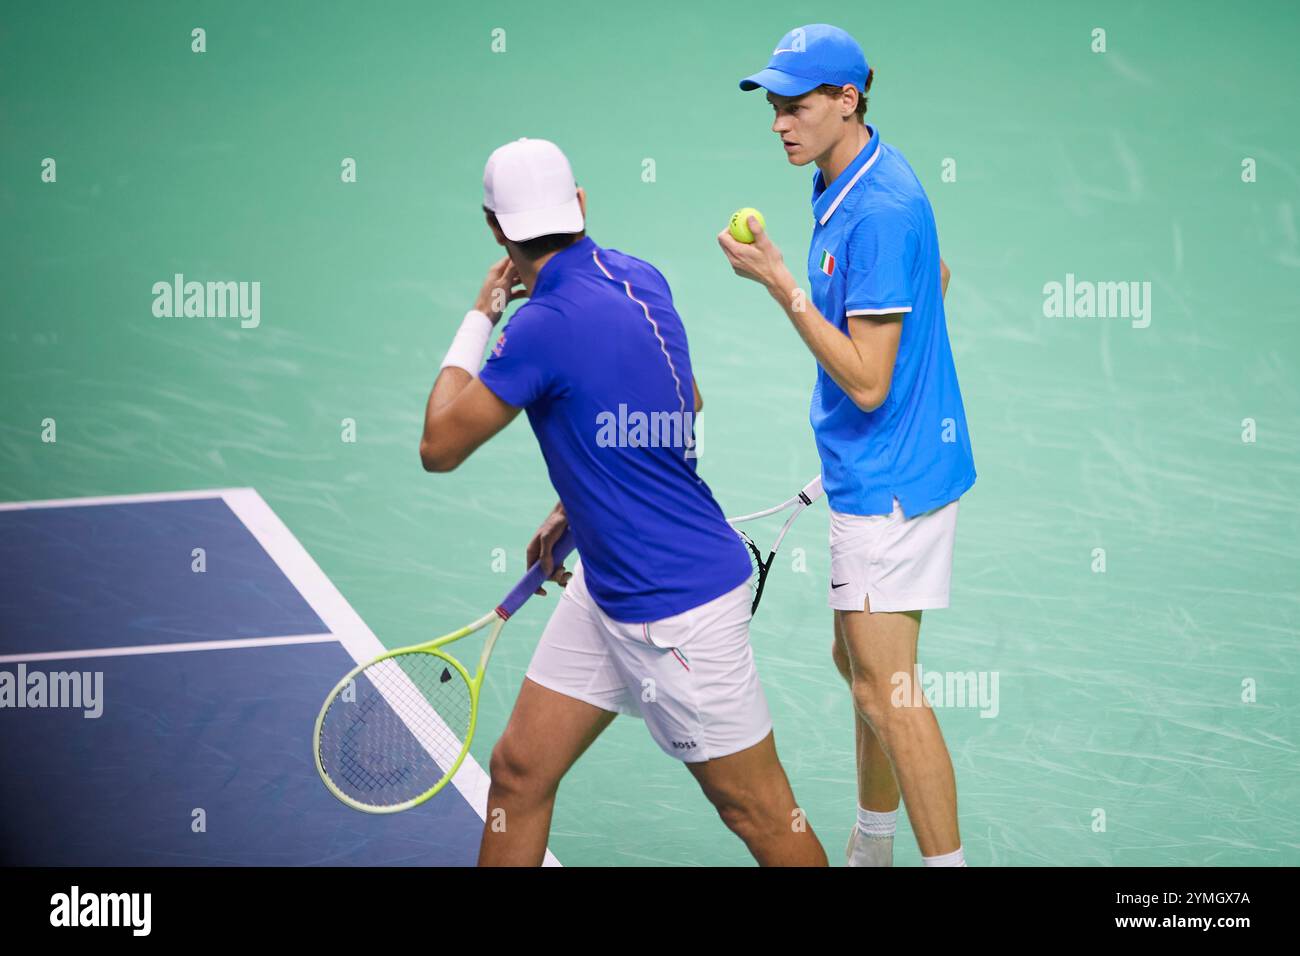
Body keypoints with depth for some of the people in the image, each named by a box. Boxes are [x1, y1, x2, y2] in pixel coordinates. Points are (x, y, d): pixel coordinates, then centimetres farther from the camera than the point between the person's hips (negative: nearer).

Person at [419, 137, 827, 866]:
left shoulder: (547, 326, -24)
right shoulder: (639, 277, 1)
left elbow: (440, 446, -13)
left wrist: (480, 316, -4)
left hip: (678, 604, -9)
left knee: (758, 813, 3)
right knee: (519, 770, 9)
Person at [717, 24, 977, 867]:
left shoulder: (881, 210, -23)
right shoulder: (852, 183, 8)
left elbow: (868, 384, -24)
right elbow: (936, 276, 26)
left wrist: (781, 284, -23)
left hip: (891, 476, -10)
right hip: (873, 471, 10)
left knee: (885, 687, -9)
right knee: (858, 661, 20)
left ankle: (946, 859, -3)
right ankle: (874, 848, 33)